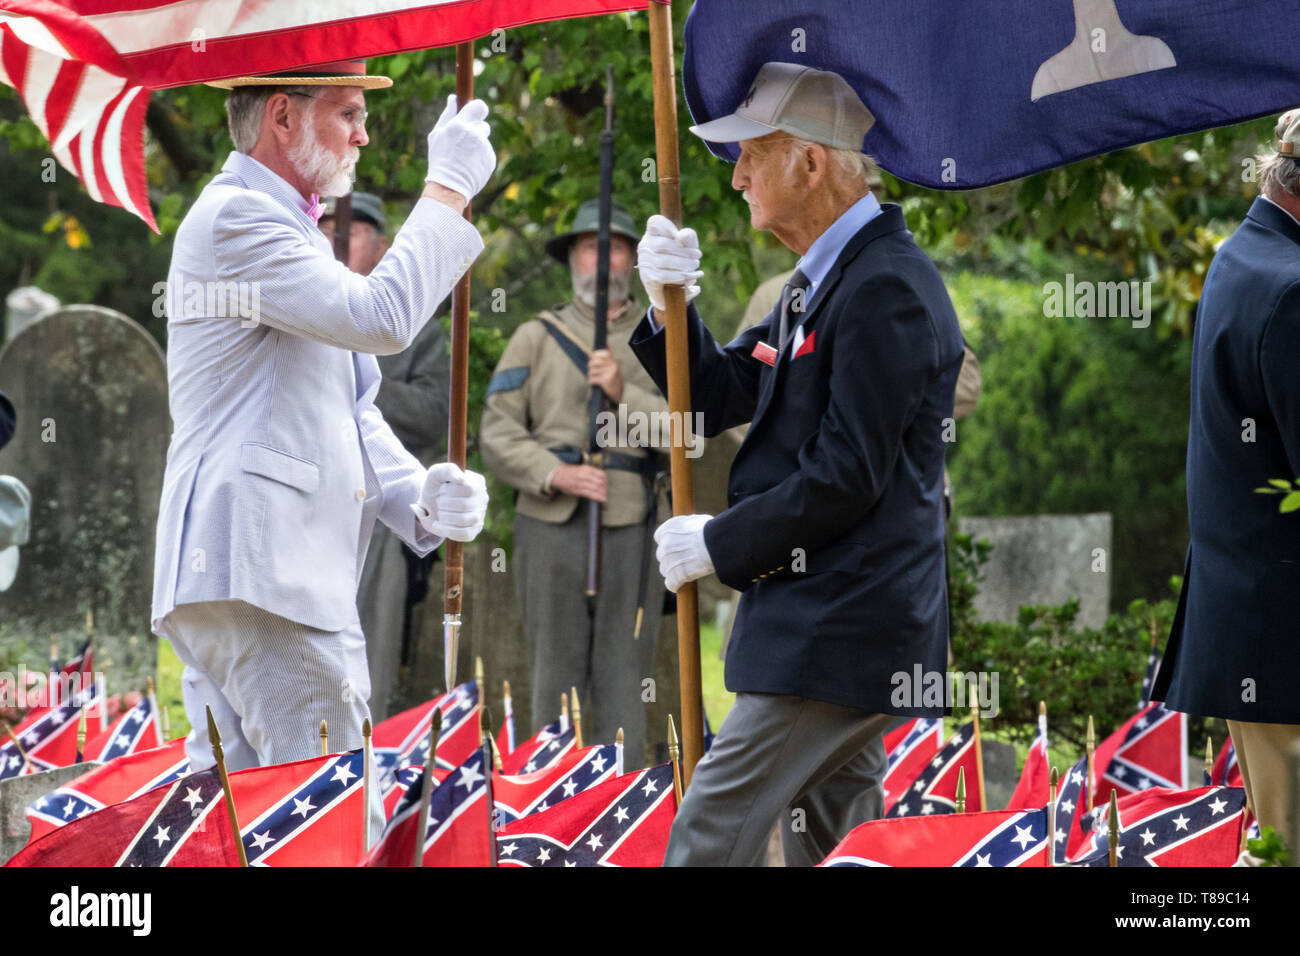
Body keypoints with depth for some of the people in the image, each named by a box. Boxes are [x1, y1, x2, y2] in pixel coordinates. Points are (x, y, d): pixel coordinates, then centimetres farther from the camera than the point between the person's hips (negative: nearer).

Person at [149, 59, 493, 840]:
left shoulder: (289, 230, 27)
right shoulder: (234, 218, -7)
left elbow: (352, 413, 23)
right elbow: (379, 318, -18)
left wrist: (419, 497, 5)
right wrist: (448, 191, -8)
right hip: (255, 574, -11)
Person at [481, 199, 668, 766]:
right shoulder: (535, 339, 12)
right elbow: (498, 434, 4)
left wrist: (622, 393, -14)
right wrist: (555, 474, -12)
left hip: (632, 528, 0)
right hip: (552, 525, 0)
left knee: (623, 672, -2)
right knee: (556, 672, 1)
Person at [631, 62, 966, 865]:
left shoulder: (887, 288, -17)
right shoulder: (819, 283, 16)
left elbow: (846, 477, -21)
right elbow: (719, 398, 18)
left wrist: (720, 545, -12)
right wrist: (672, 309, 0)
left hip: (842, 640, -11)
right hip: (823, 626, 11)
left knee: (711, 837, -13)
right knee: (825, 847, 13)